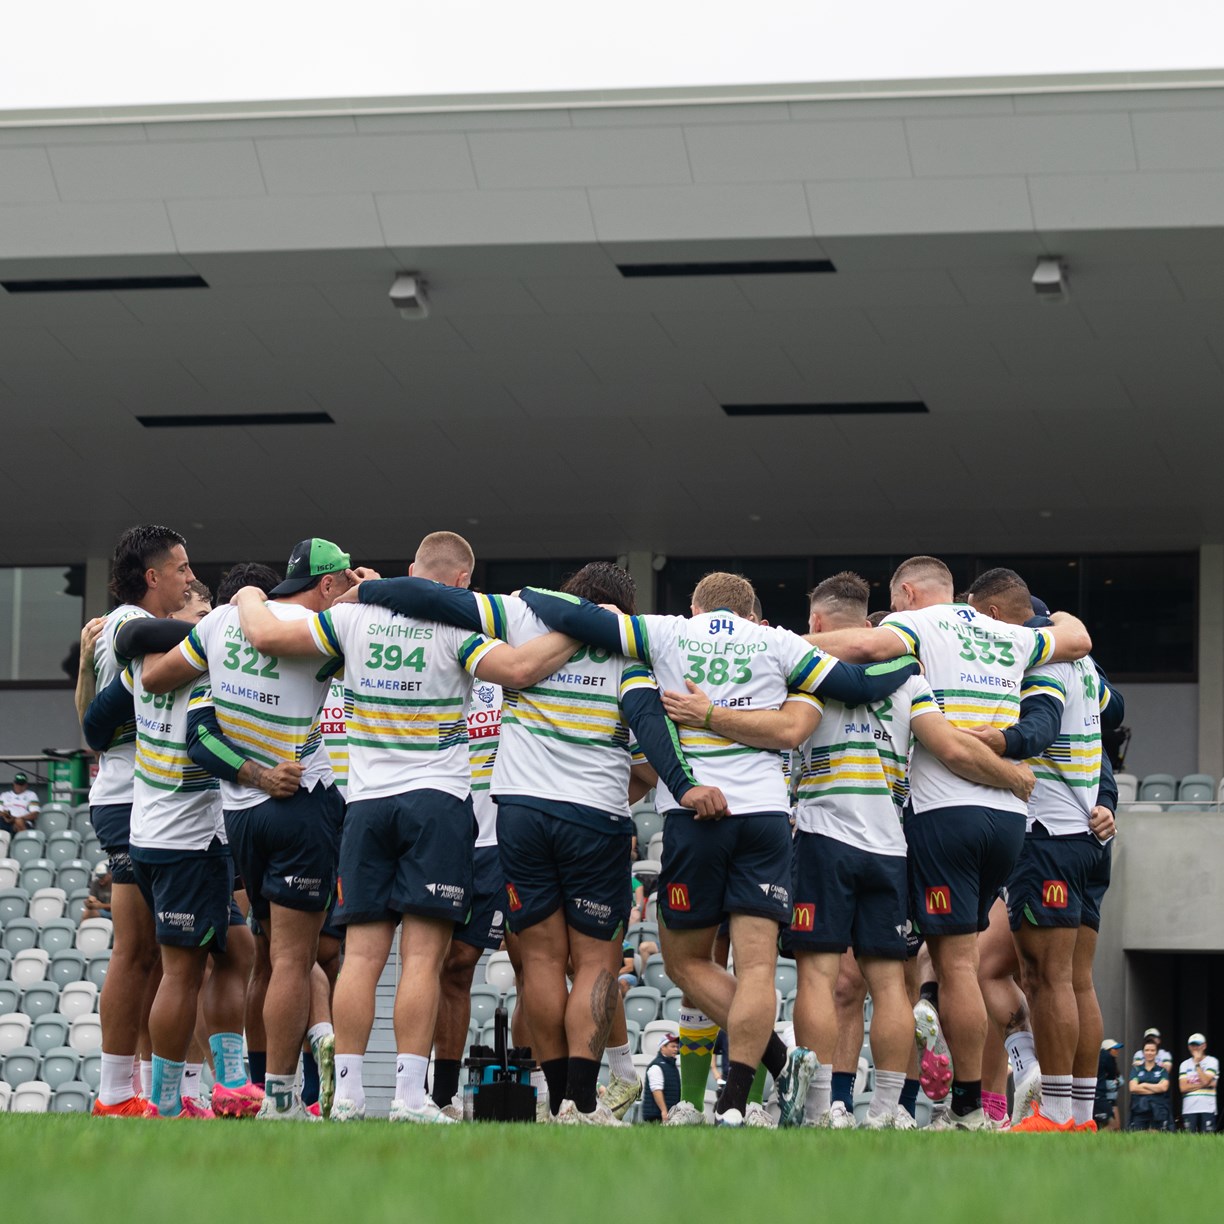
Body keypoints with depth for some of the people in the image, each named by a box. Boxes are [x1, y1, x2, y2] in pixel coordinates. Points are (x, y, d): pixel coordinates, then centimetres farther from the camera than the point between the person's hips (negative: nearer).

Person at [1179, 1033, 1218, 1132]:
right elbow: (1183, 1087, 0)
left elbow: (1205, 1080, -11)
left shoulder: (1211, 1061, 5)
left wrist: (1197, 1063, -5)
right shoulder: (1185, 1064, 13)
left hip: (1207, 1108, -2)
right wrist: (1203, 1085, -6)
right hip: (1189, 1108, 2)